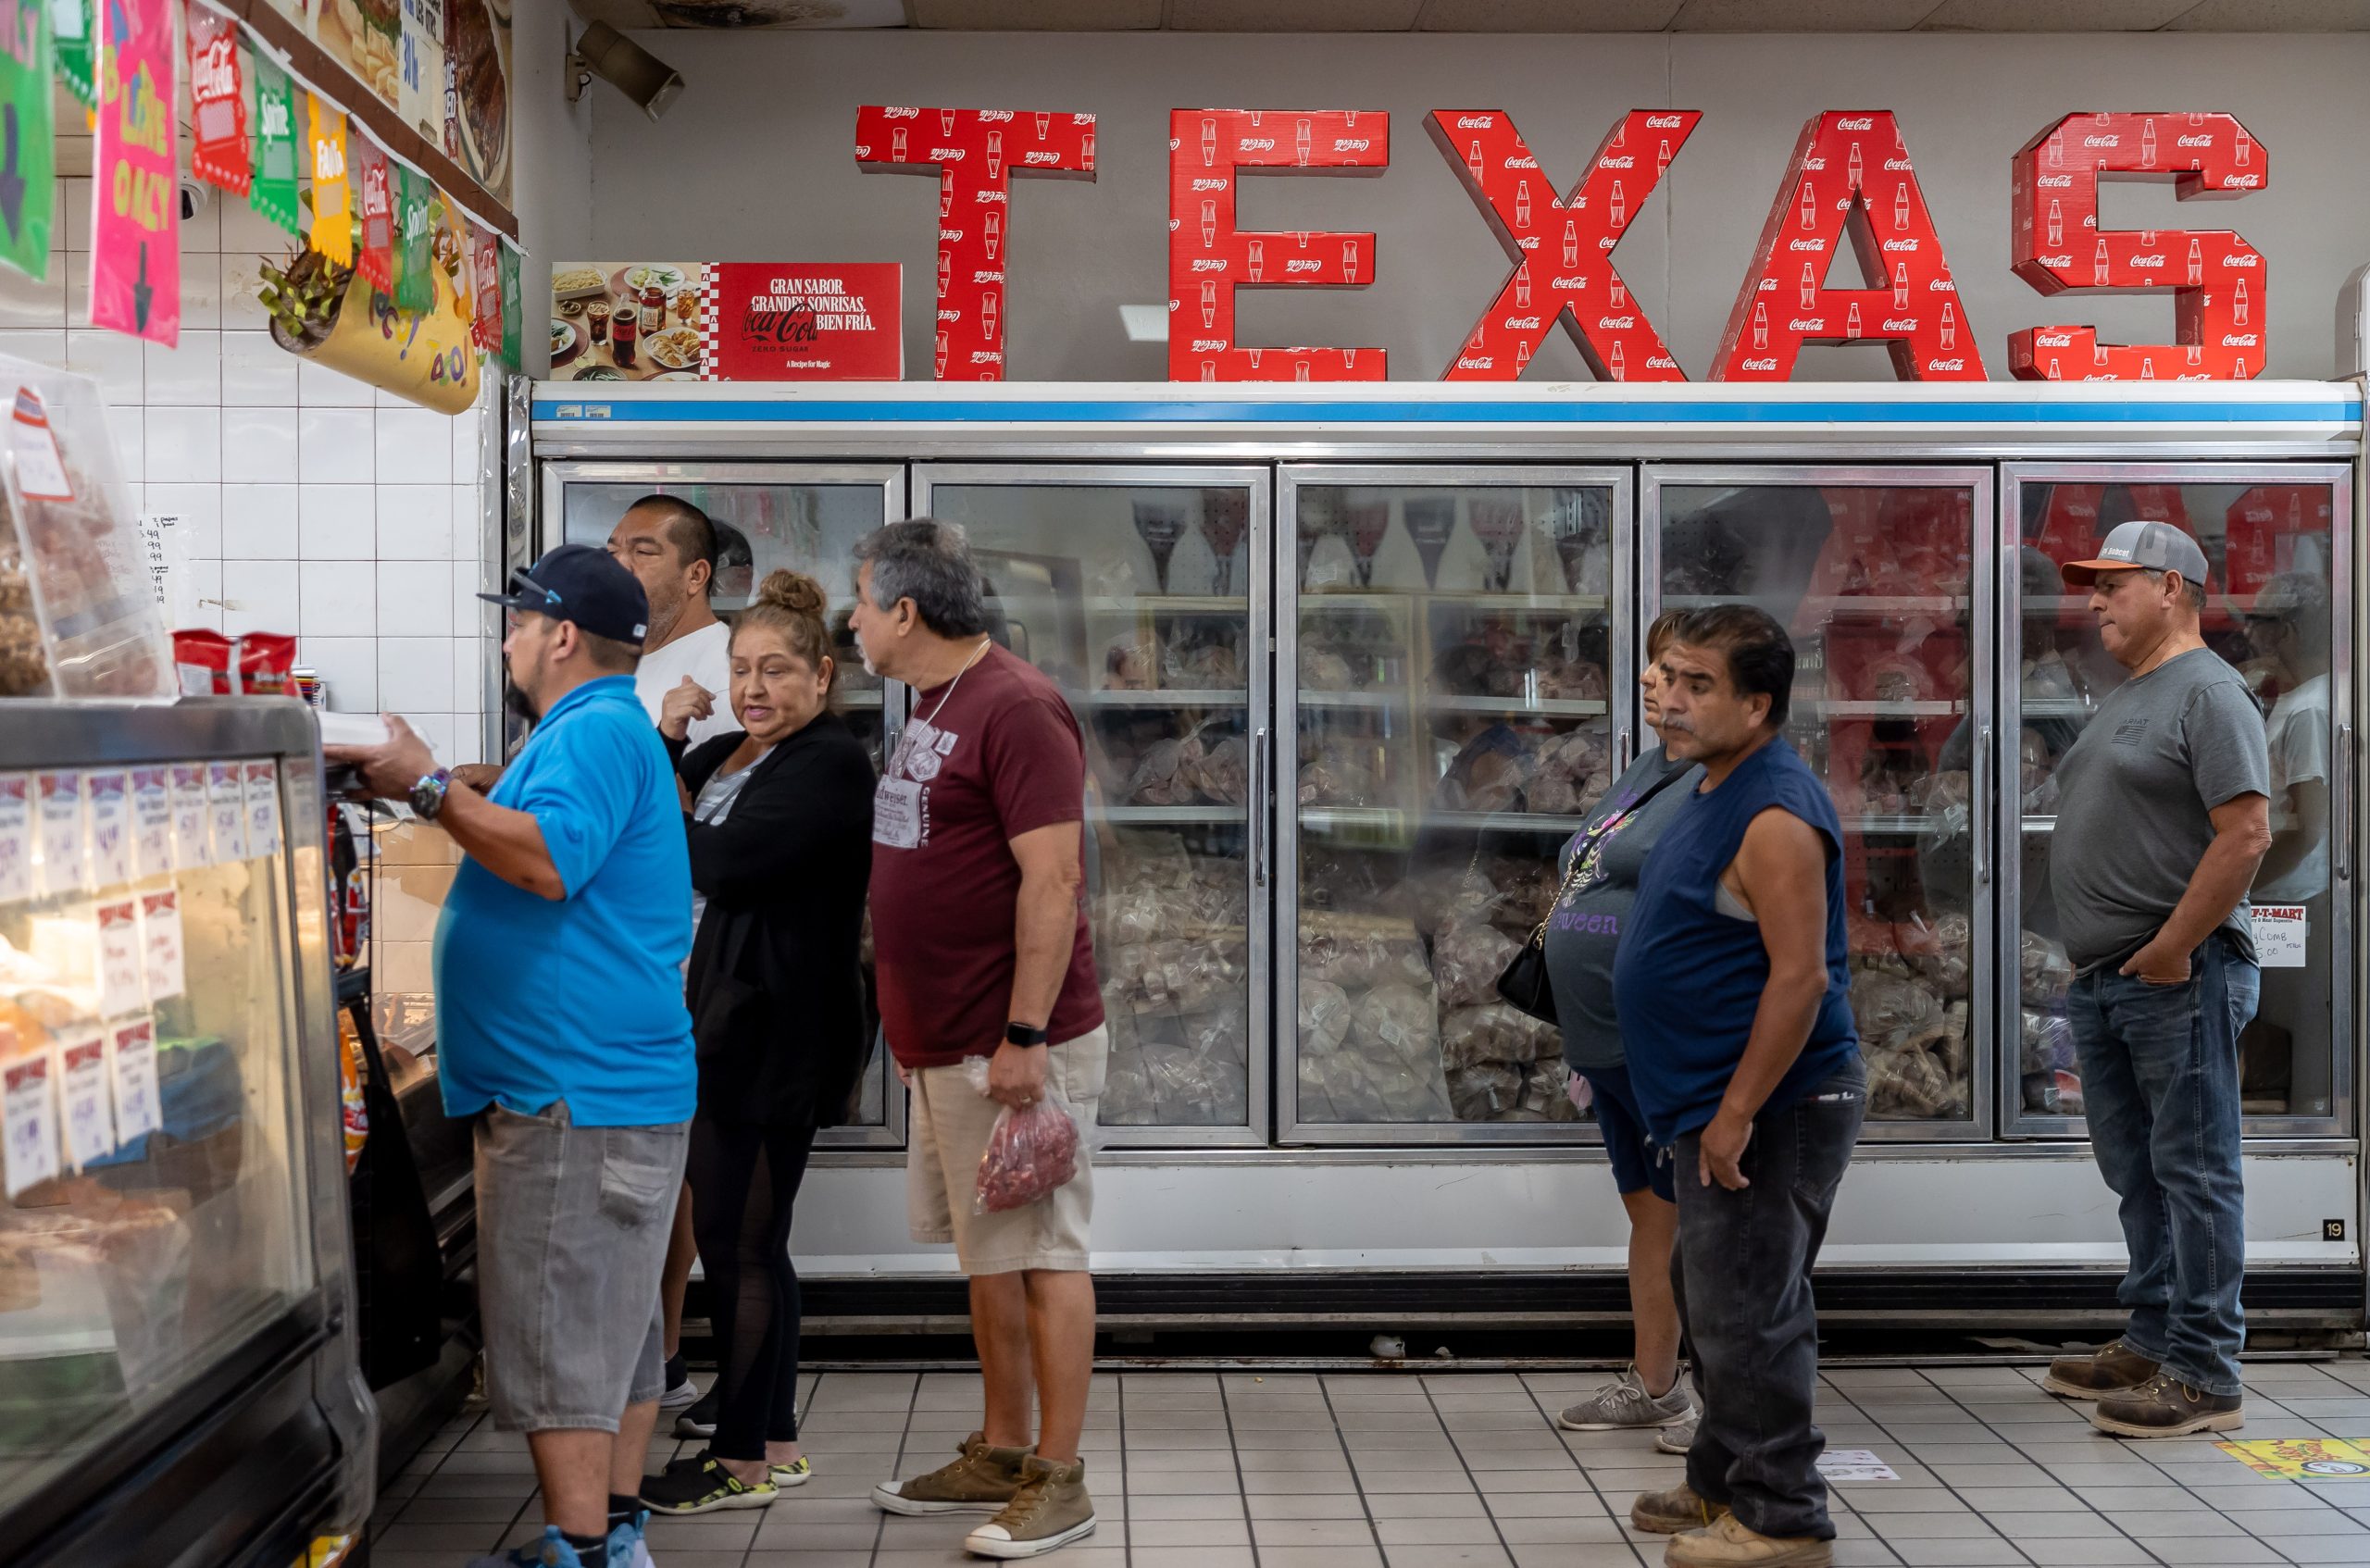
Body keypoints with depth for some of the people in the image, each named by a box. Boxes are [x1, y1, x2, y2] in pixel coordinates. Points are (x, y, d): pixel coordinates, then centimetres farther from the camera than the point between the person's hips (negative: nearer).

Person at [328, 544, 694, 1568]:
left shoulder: (595, 732, -13)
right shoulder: (607, 730, 22)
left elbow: (553, 860, -27)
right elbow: (520, 842, 27)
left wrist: (429, 788, -19)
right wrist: (424, 791, 19)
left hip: (574, 1096, -11)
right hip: (617, 1089, 11)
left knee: (556, 1339, -7)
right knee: (613, 1327, 14)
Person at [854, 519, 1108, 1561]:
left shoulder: (1015, 710, -16)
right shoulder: (931, 707, 15)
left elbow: (1052, 882, -21)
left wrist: (1024, 1036, -23)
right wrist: (915, 1029, 22)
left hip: (1016, 1048, -10)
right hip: (942, 1045, 10)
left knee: (1042, 1257, -1)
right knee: (987, 1256, 16)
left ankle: (1058, 1482, 7)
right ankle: (1000, 1456, 27)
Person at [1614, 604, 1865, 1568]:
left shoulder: (1776, 818, -21)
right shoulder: (1717, 794, 12)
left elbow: (1801, 976, -25)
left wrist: (1737, 1113, -24)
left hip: (1769, 1110, -11)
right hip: (1718, 1100, 11)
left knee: (1747, 1316, -3)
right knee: (1714, 1303, 20)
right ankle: (1721, 1483, 34)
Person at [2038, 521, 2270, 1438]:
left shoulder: (2208, 692, -11)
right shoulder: (2124, 699, 19)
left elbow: (2246, 833, -20)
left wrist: (2170, 949, -19)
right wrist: (2093, 954, 15)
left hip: (2177, 976, -10)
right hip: (2102, 980, 10)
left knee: (2193, 1172, -4)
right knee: (2136, 1170, 15)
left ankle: (2202, 1375, 1)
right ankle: (2150, 1342, 25)